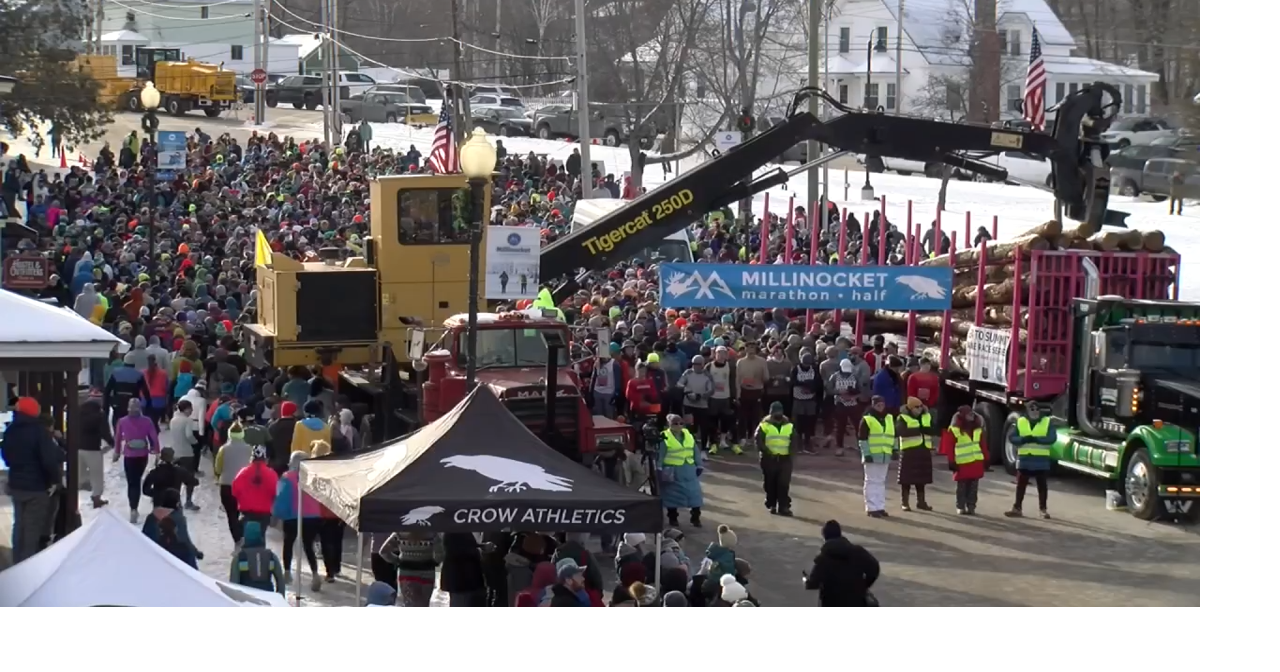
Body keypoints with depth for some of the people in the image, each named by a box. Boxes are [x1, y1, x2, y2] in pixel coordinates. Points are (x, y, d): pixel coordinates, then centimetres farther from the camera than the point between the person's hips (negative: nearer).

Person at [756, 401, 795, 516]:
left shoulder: (789, 426, 8)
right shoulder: (764, 426, -3)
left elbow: (794, 441, 9)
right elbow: (759, 441, -9)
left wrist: (790, 452, -7)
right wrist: (768, 452, -17)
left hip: (785, 459, 2)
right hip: (769, 459, -2)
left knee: (784, 484, -6)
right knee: (770, 484, 6)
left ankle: (784, 507, -7)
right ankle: (771, 505, 18)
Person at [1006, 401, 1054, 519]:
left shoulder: (1047, 422, 1)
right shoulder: (1020, 422, 6)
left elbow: (1051, 439, -10)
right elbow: (1012, 438, 0)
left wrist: (1036, 439, -22)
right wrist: (1023, 439, -19)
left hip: (1041, 460, -1)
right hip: (1025, 459, 1)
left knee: (1042, 486, 5)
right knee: (1021, 485, 5)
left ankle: (1043, 509, 12)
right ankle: (1017, 508, 10)